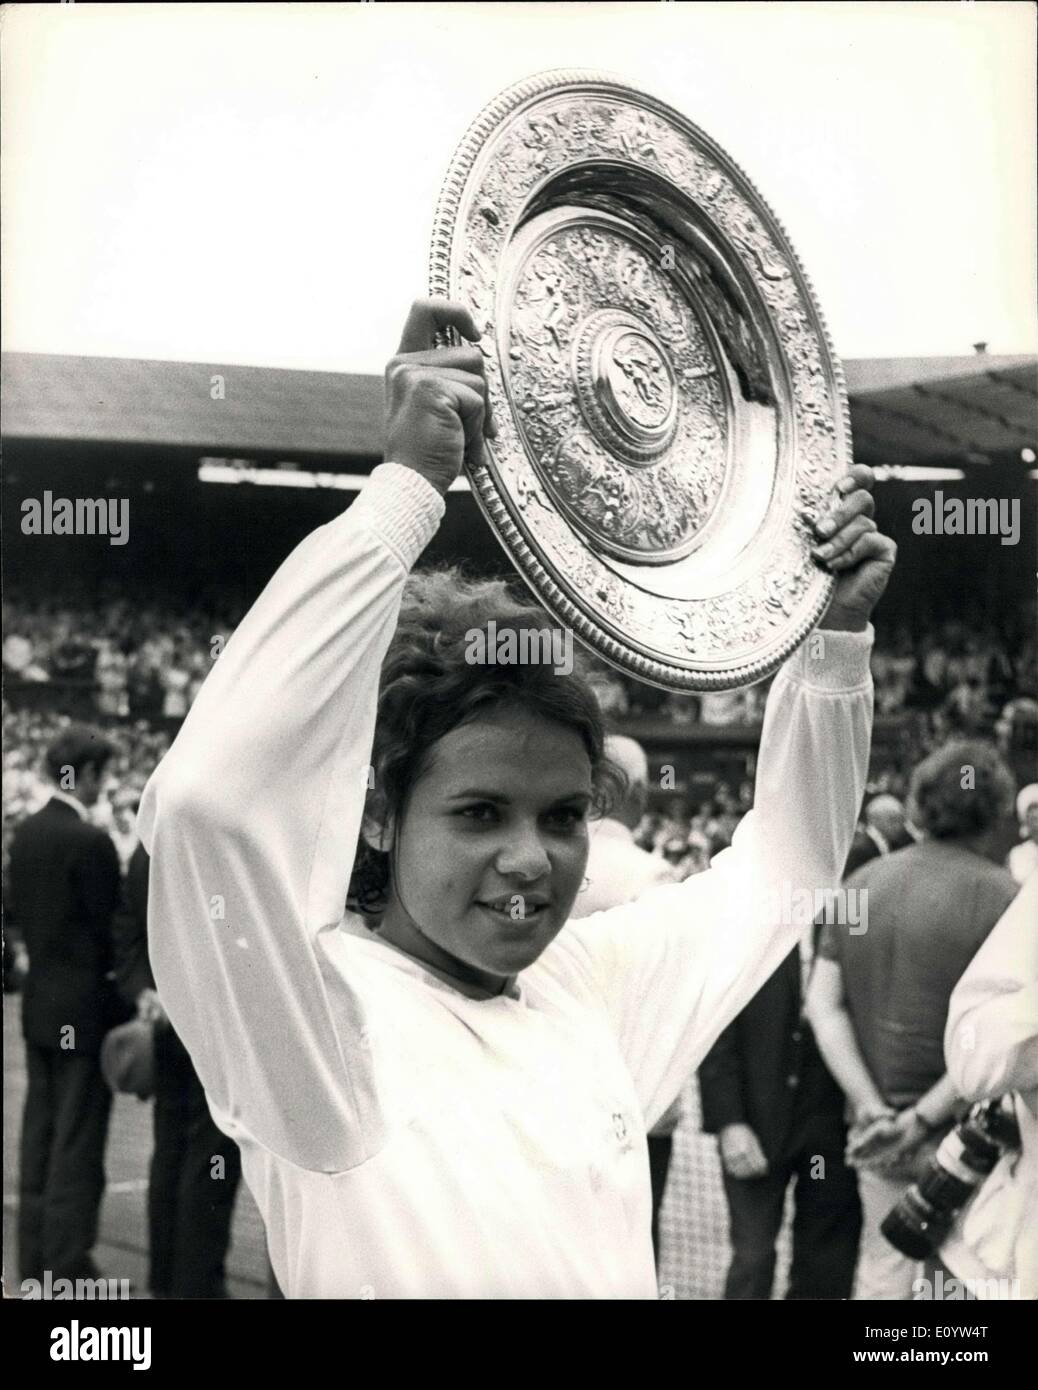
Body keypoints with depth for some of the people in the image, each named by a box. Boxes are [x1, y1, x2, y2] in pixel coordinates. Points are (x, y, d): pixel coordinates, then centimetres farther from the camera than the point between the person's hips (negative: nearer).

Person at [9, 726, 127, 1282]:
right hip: (84, 1007, -8)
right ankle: (68, 1264, 1)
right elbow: (110, 925, -15)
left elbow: (14, 907, 12)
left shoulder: (25, 833, 4)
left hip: (39, 1002, 8)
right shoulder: (90, 842, -19)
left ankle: (34, 1255, 21)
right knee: (78, 1142, -2)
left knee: (39, 1131, 14)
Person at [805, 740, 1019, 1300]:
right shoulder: (1001, 897, -10)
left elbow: (822, 1005, 1)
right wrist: (924, 1119, -14)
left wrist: (874, 1110, -5)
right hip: (965, 1128, -5)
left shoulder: (861, 883, 7)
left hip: (879, 1129, 5)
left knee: (883, 1271, 13)